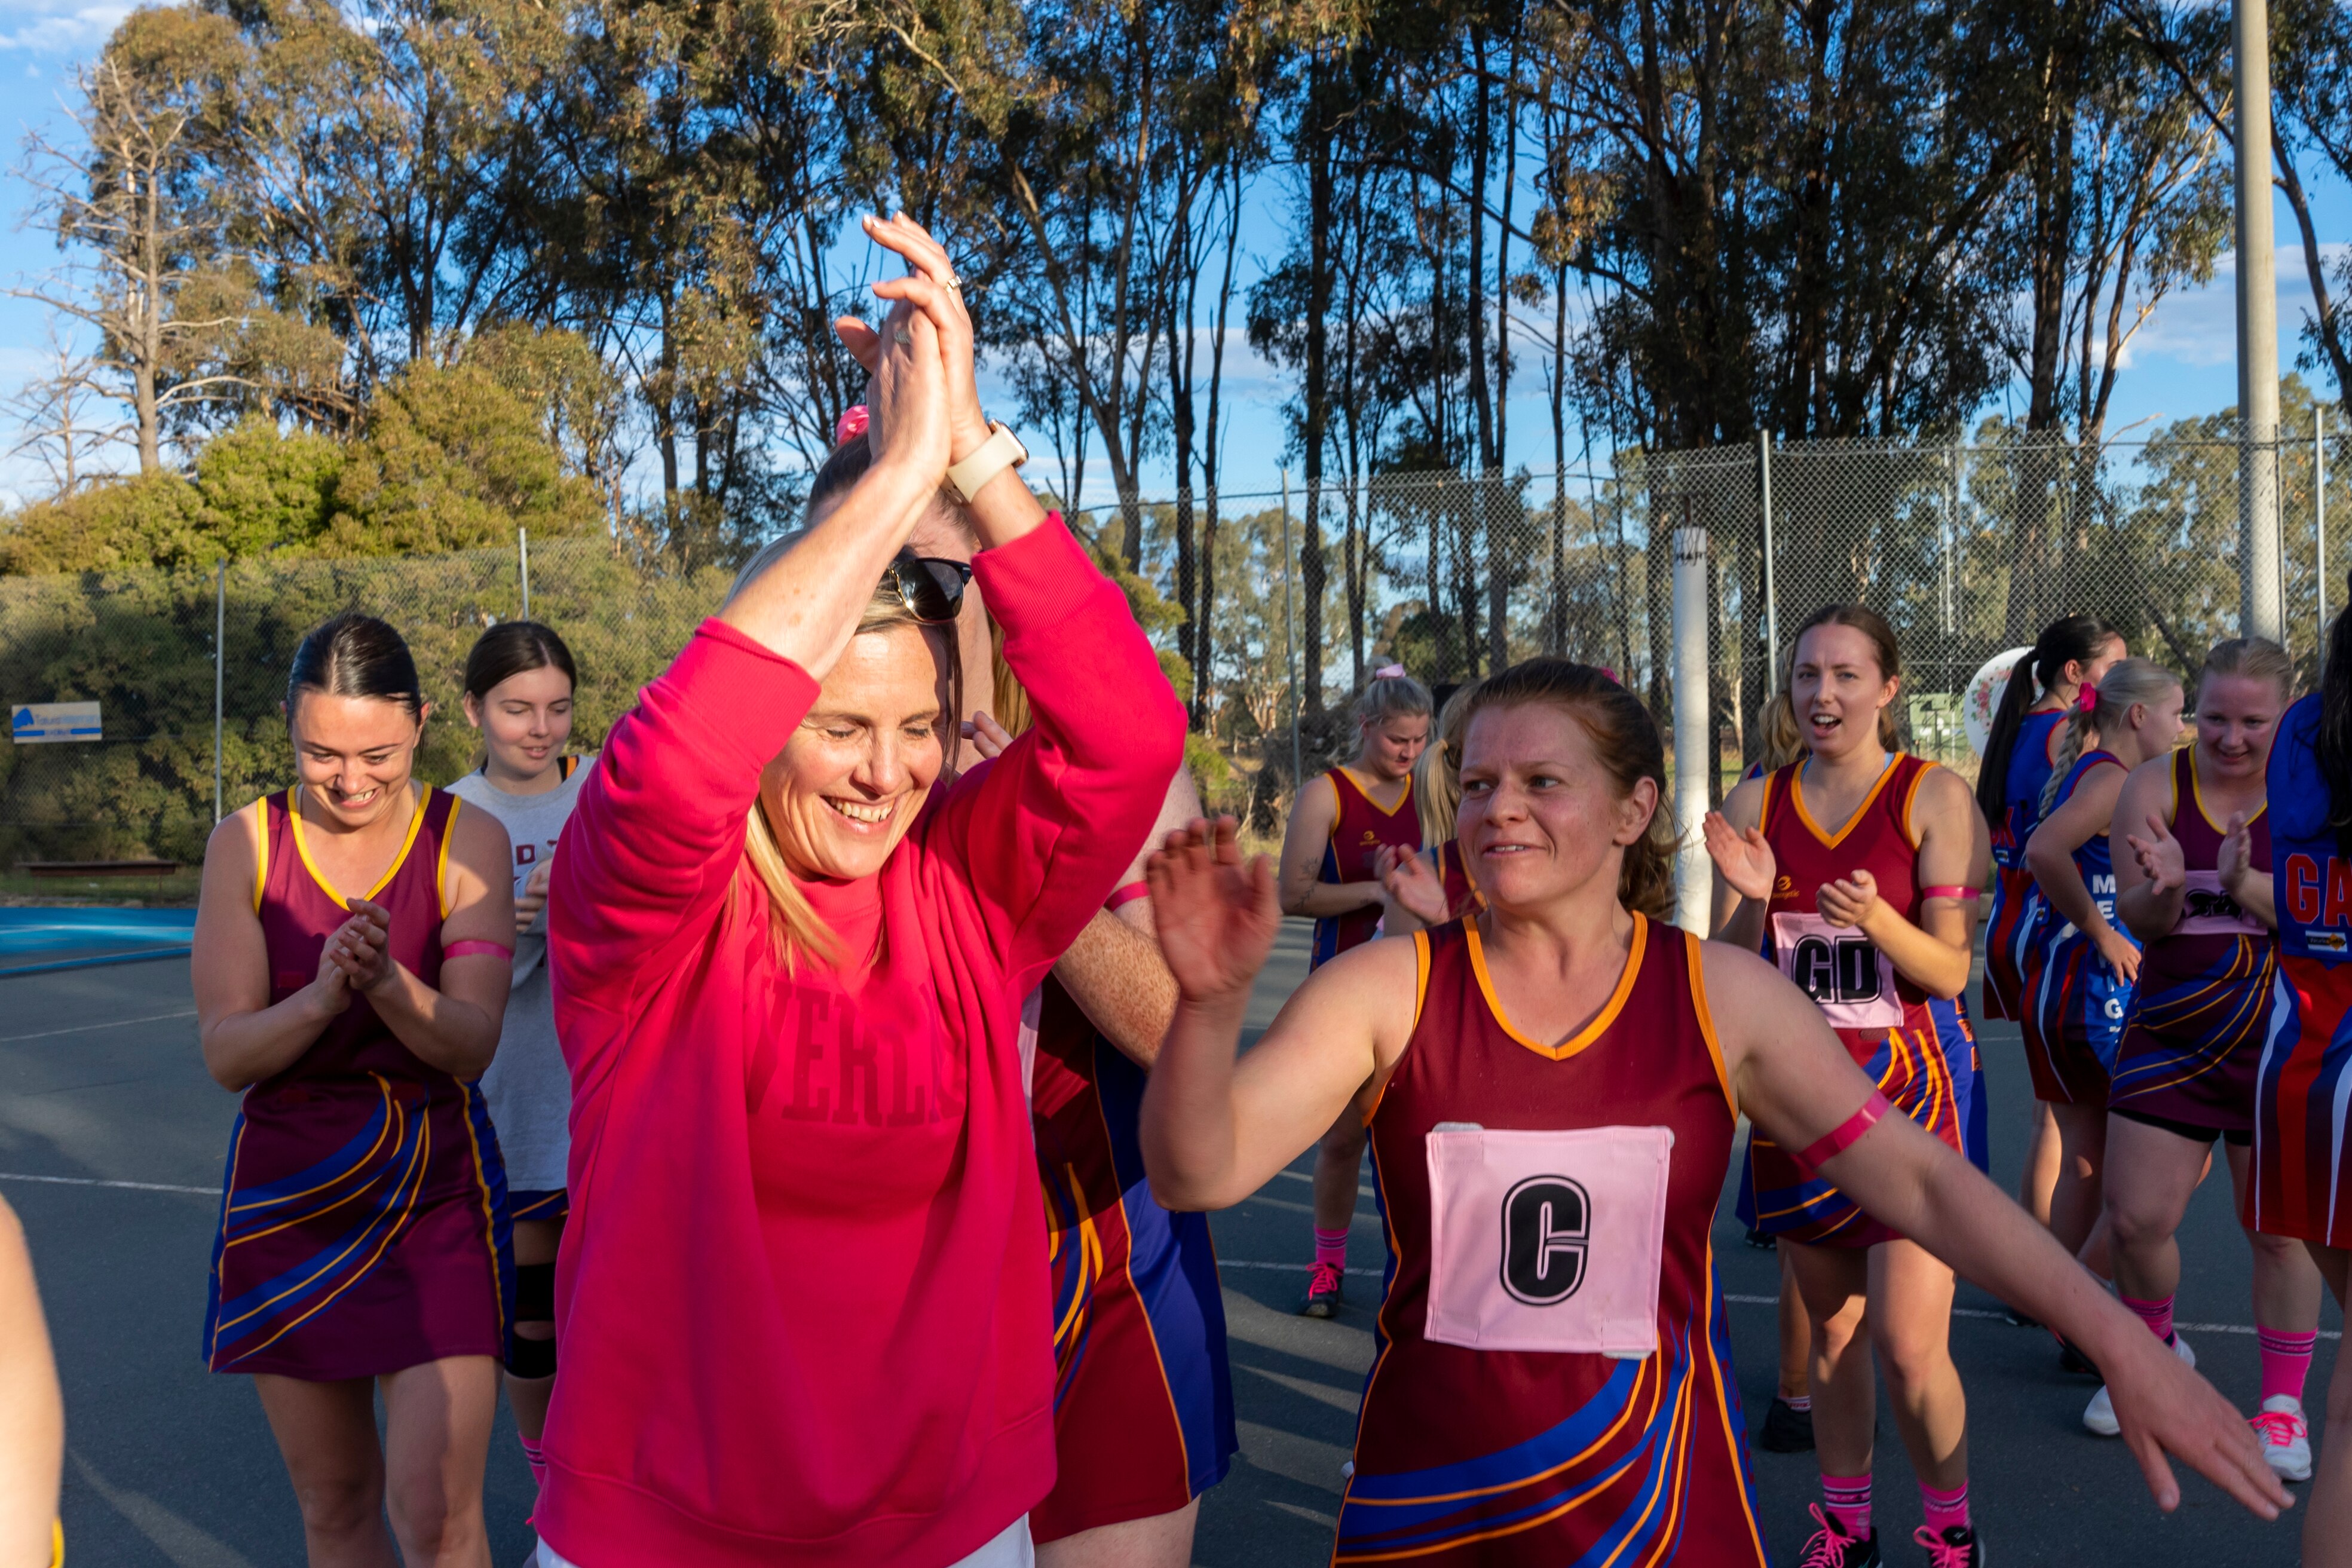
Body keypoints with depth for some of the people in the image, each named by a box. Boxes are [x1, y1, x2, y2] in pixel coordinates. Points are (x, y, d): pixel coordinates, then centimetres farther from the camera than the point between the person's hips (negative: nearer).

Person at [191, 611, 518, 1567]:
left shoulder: (467, 840, -7)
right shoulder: (245, 843, -2)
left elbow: (473, 1046, -13)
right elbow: (225, 1055, -7)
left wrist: (389, 983, -34)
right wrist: (323, 995, -27)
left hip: (433, 1190, -2)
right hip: (288, 1191, 3)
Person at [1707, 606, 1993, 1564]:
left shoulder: (1934, 796, -5)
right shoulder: (1757, 802, 4)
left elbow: (1950, 971, -7)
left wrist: (1877, 918, -25)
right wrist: (1753, 900, -13)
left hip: (1906, 1085, -3)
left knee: (1908, 1347, -6)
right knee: (1831, 1330, 12)